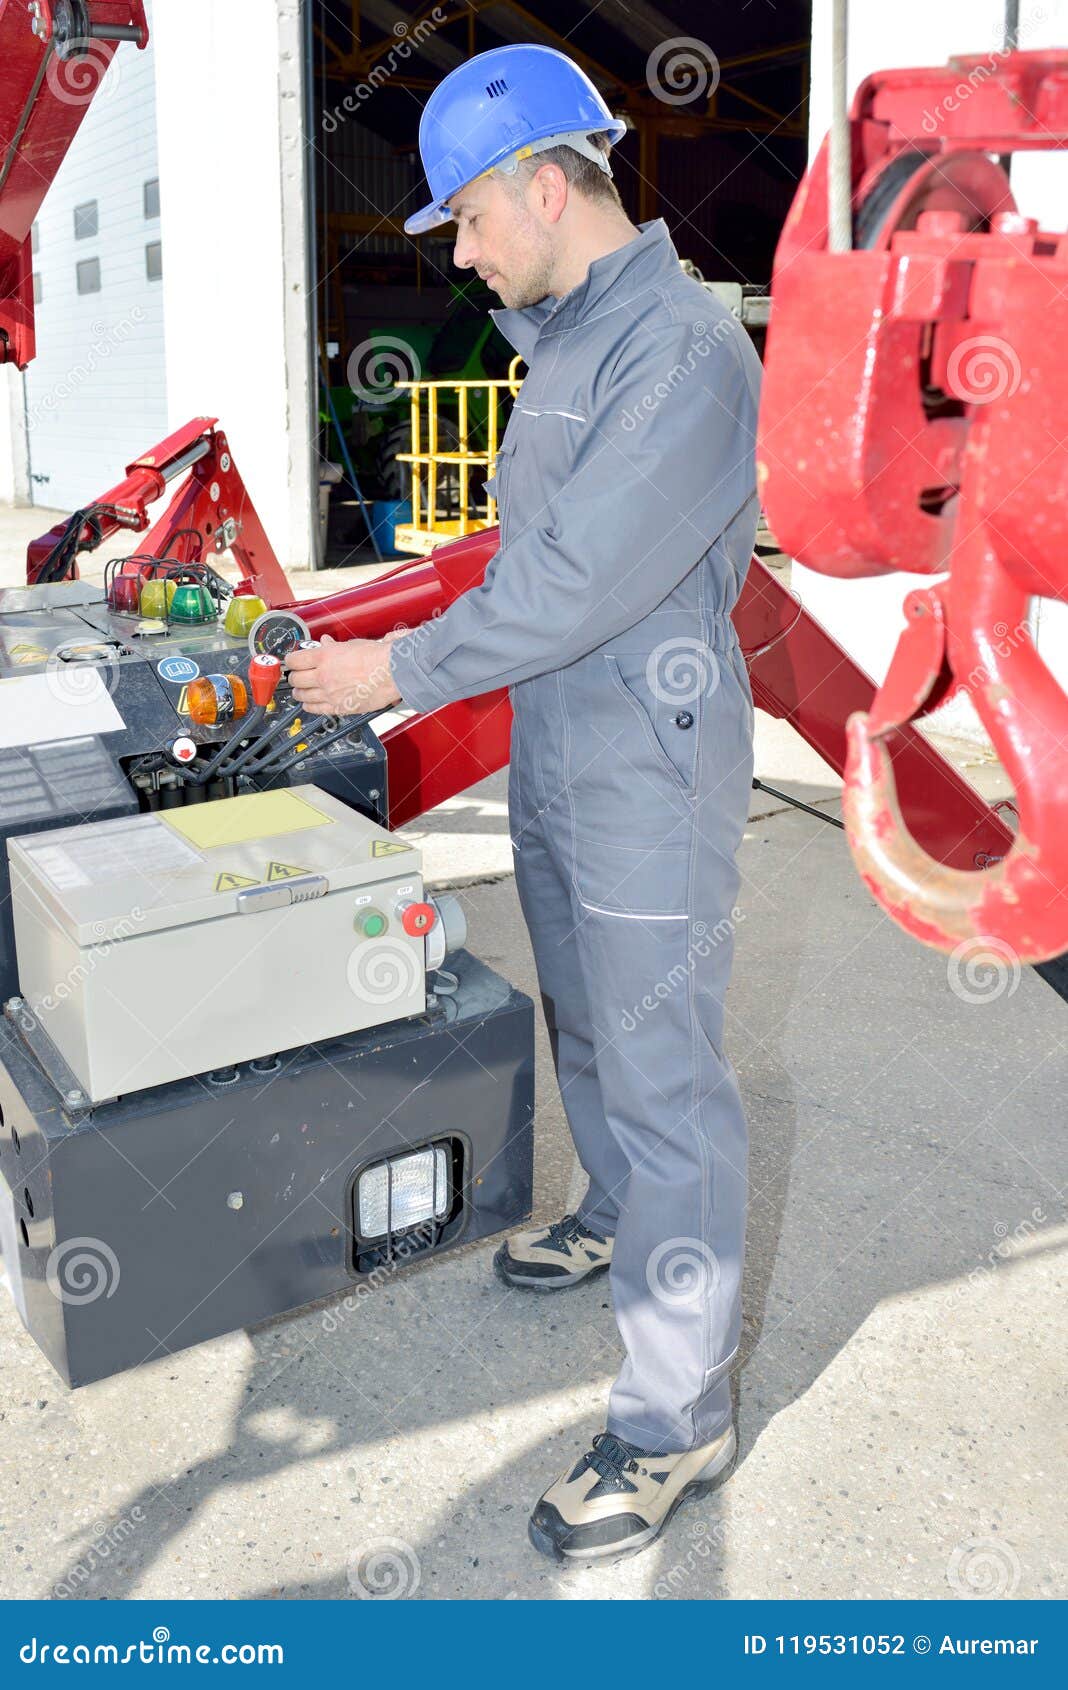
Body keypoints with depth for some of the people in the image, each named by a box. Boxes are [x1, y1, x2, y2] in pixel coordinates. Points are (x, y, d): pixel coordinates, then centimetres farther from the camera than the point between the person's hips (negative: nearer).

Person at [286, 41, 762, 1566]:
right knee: (586, 1022, 23)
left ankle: (678, 1419, 11)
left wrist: (405, 670, -19)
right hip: (552, 755, 9)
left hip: (651, 769, -9)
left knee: (662, 1073, -2)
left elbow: (586, 576, -25)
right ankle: (617, 1214, 48)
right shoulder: (562, 338, 11)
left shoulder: (685, 349, -19)